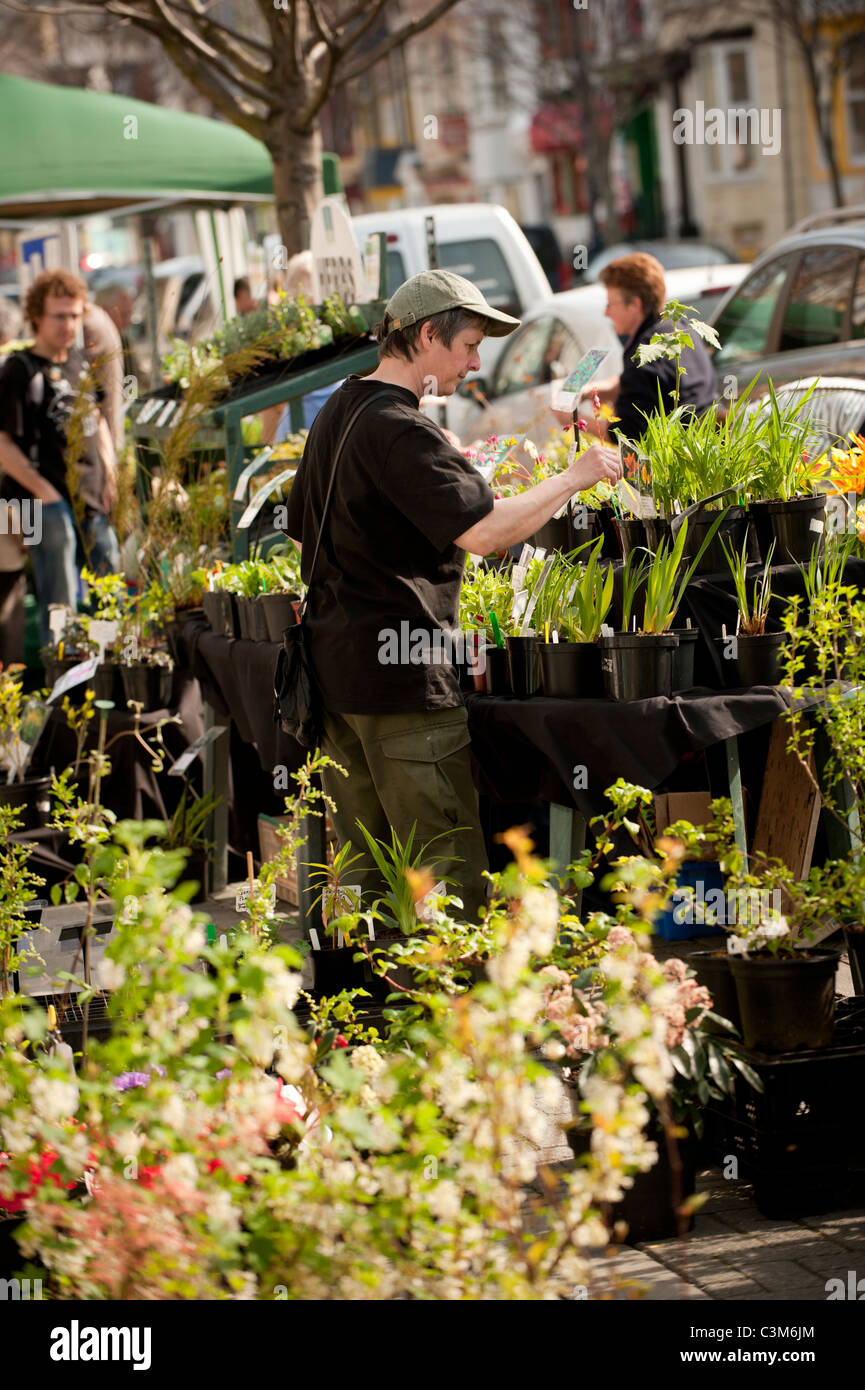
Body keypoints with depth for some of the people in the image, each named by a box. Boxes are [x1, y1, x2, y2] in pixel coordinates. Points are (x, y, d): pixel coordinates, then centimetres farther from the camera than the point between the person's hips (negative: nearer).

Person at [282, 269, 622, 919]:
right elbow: (483, 530, -26)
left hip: (337, 668, 10)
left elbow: (304, 527, 27)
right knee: (450, 871, -7)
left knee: (364, 868, 12)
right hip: (403, 673, -10)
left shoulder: (336, 414, 15)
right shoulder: (399, 430, -16)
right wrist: (574, 477, -15)